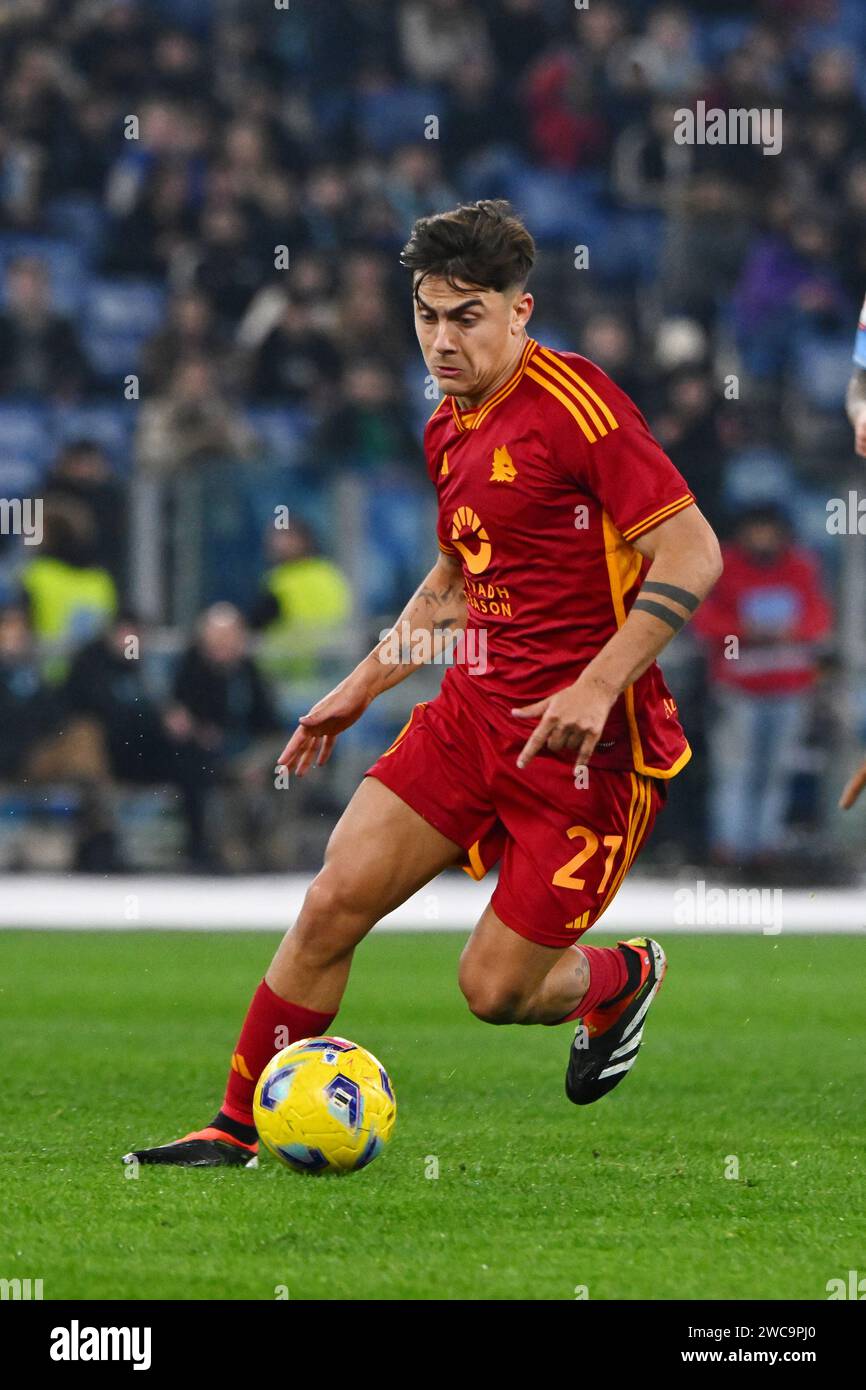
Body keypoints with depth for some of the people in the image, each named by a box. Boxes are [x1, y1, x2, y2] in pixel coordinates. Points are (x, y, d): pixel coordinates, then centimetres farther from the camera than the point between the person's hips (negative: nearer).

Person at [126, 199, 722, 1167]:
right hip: (475, 712, 7)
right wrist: (360, 689, 23)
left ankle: (622, 980, 29)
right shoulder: (449, 430, 11)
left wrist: (597, 688, -25)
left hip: (585, 740, -7)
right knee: (335, 898, -4)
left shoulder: (573, 404, -16)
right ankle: (240, 1125, 7)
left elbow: (691, 552, -18)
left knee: (495, 989, -4)